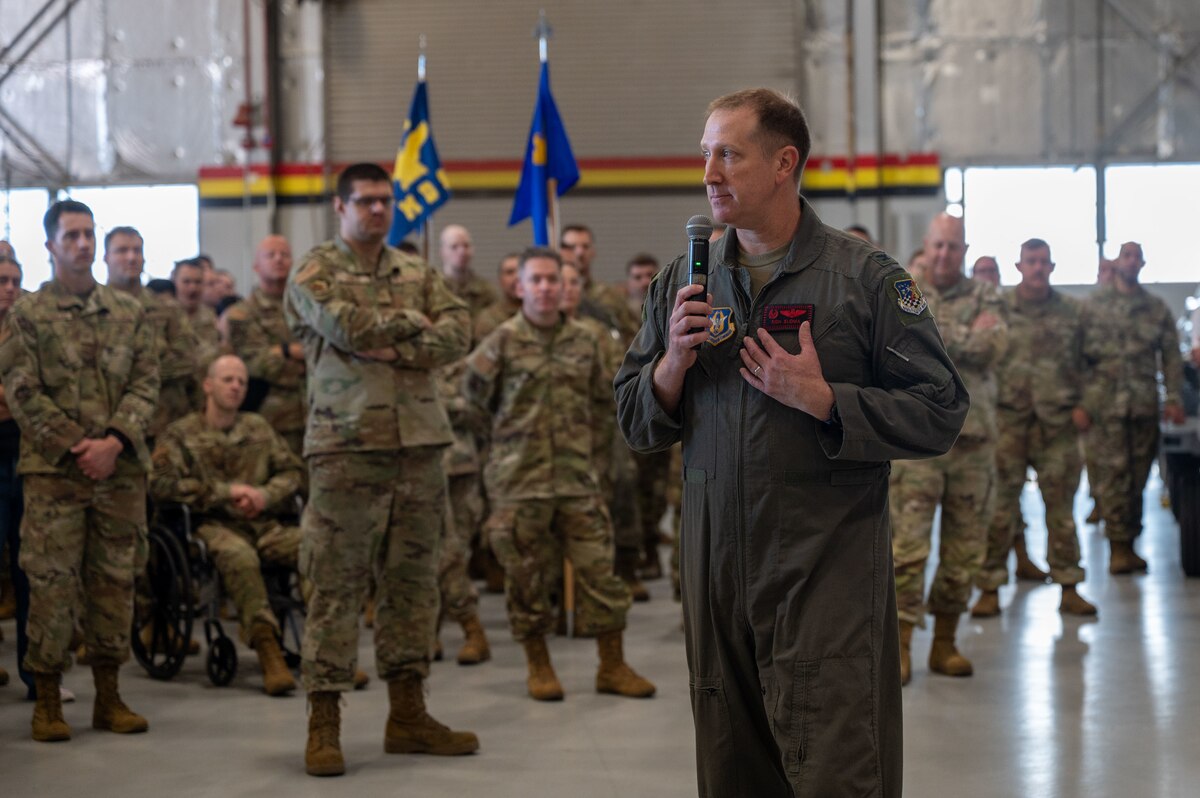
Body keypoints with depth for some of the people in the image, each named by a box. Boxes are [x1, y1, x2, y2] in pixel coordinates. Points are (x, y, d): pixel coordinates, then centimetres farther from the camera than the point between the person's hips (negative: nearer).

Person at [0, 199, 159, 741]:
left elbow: (146, 382, 4)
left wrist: (114, 442, -11)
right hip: (54, 471, -3)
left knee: (115, 581, 6)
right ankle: (47, 699, 7)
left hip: (121, 468, 3)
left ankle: (108, 695, 16)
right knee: (51, 584, -2)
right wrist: (77, 446, -12)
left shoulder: (128, 313, 11)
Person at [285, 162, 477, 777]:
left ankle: (407, 715, 18)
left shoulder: (417, 274, 17)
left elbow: (459, 331, 2)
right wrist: (415, 322, -2)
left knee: (413, 580, 9)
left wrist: (398, 351, -11)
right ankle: (323, 723, 2)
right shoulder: (314, 271, 1)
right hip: (347, 444, -5)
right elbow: (349, 326, -17)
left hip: (419, 443, 6)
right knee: (337, 584, -4)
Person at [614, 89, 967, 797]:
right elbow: (636, 426, 13)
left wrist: (823, 399, -17)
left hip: (830, 573, -4)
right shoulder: (682, 283, 10)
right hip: (716, 569, 5)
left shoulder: (867, 278, -4)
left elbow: (940, 414, -7)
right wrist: (673, 362, -7)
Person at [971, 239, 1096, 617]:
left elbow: (1083, 362, 14)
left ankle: (1069, 588, 13)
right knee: (1000, 504, -1)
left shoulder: (1071, 311, 8)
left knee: (1061, 505, 6)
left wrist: (1080, 404, 5)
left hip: (1057, 421, 2)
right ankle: (990, 588, 6)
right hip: (1008, 419, -2)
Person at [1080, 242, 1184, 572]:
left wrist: (1173, 398, -1)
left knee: (1137, 476, 6)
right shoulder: (1094, 305, 5)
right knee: (1112, 474, -7)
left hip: (1145, 405, 3)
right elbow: (1078, 355, 1)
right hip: (1105, 405, -3)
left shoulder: (1157, 308, 12)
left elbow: (1172, 356, 10)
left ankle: (1128, 544, 15)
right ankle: (1118, 545, -3)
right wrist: (1079, 403, -6)